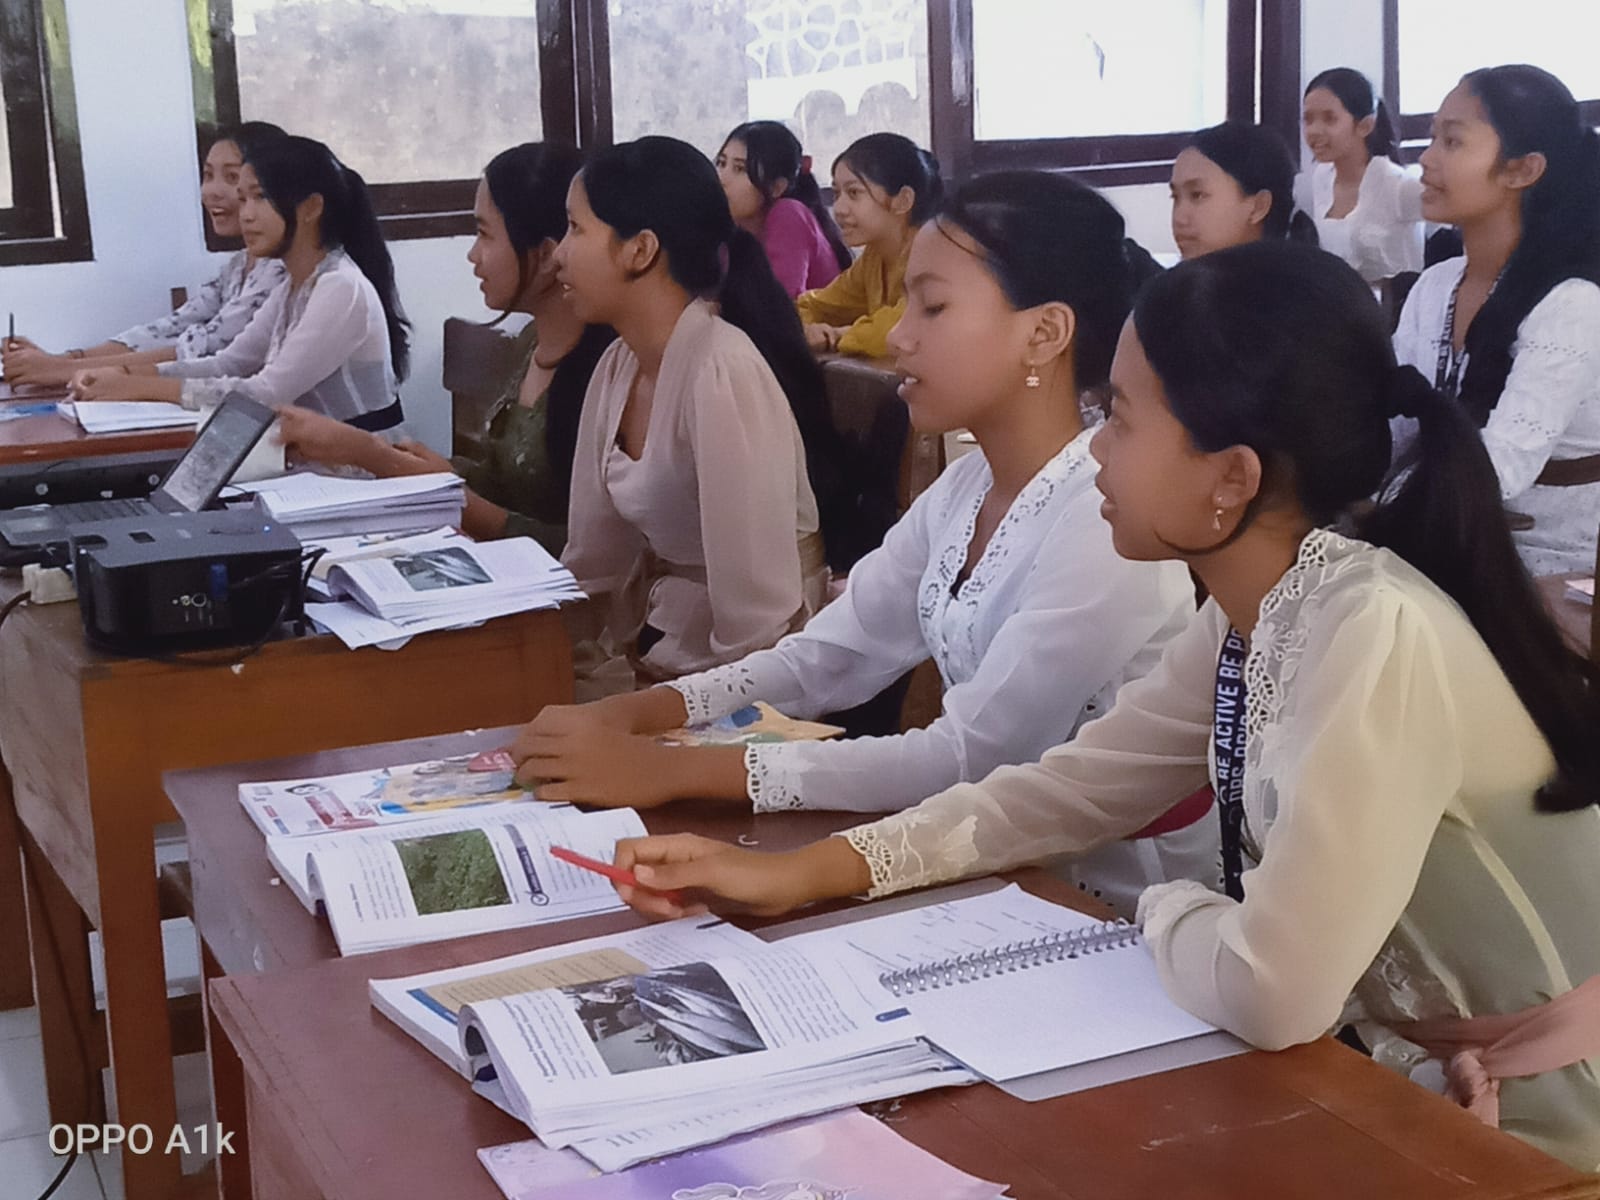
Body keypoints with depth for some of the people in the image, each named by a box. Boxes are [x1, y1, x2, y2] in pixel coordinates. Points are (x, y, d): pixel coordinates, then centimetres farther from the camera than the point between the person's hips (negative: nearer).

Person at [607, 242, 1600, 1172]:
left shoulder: (1376, 638, -29)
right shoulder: (1249, 619, -2)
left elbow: (1270, 992, -32)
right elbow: (1072, 786, 6)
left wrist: (1167, 909, -9)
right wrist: (800, 873, -2)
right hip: (1378, 1078, 7)